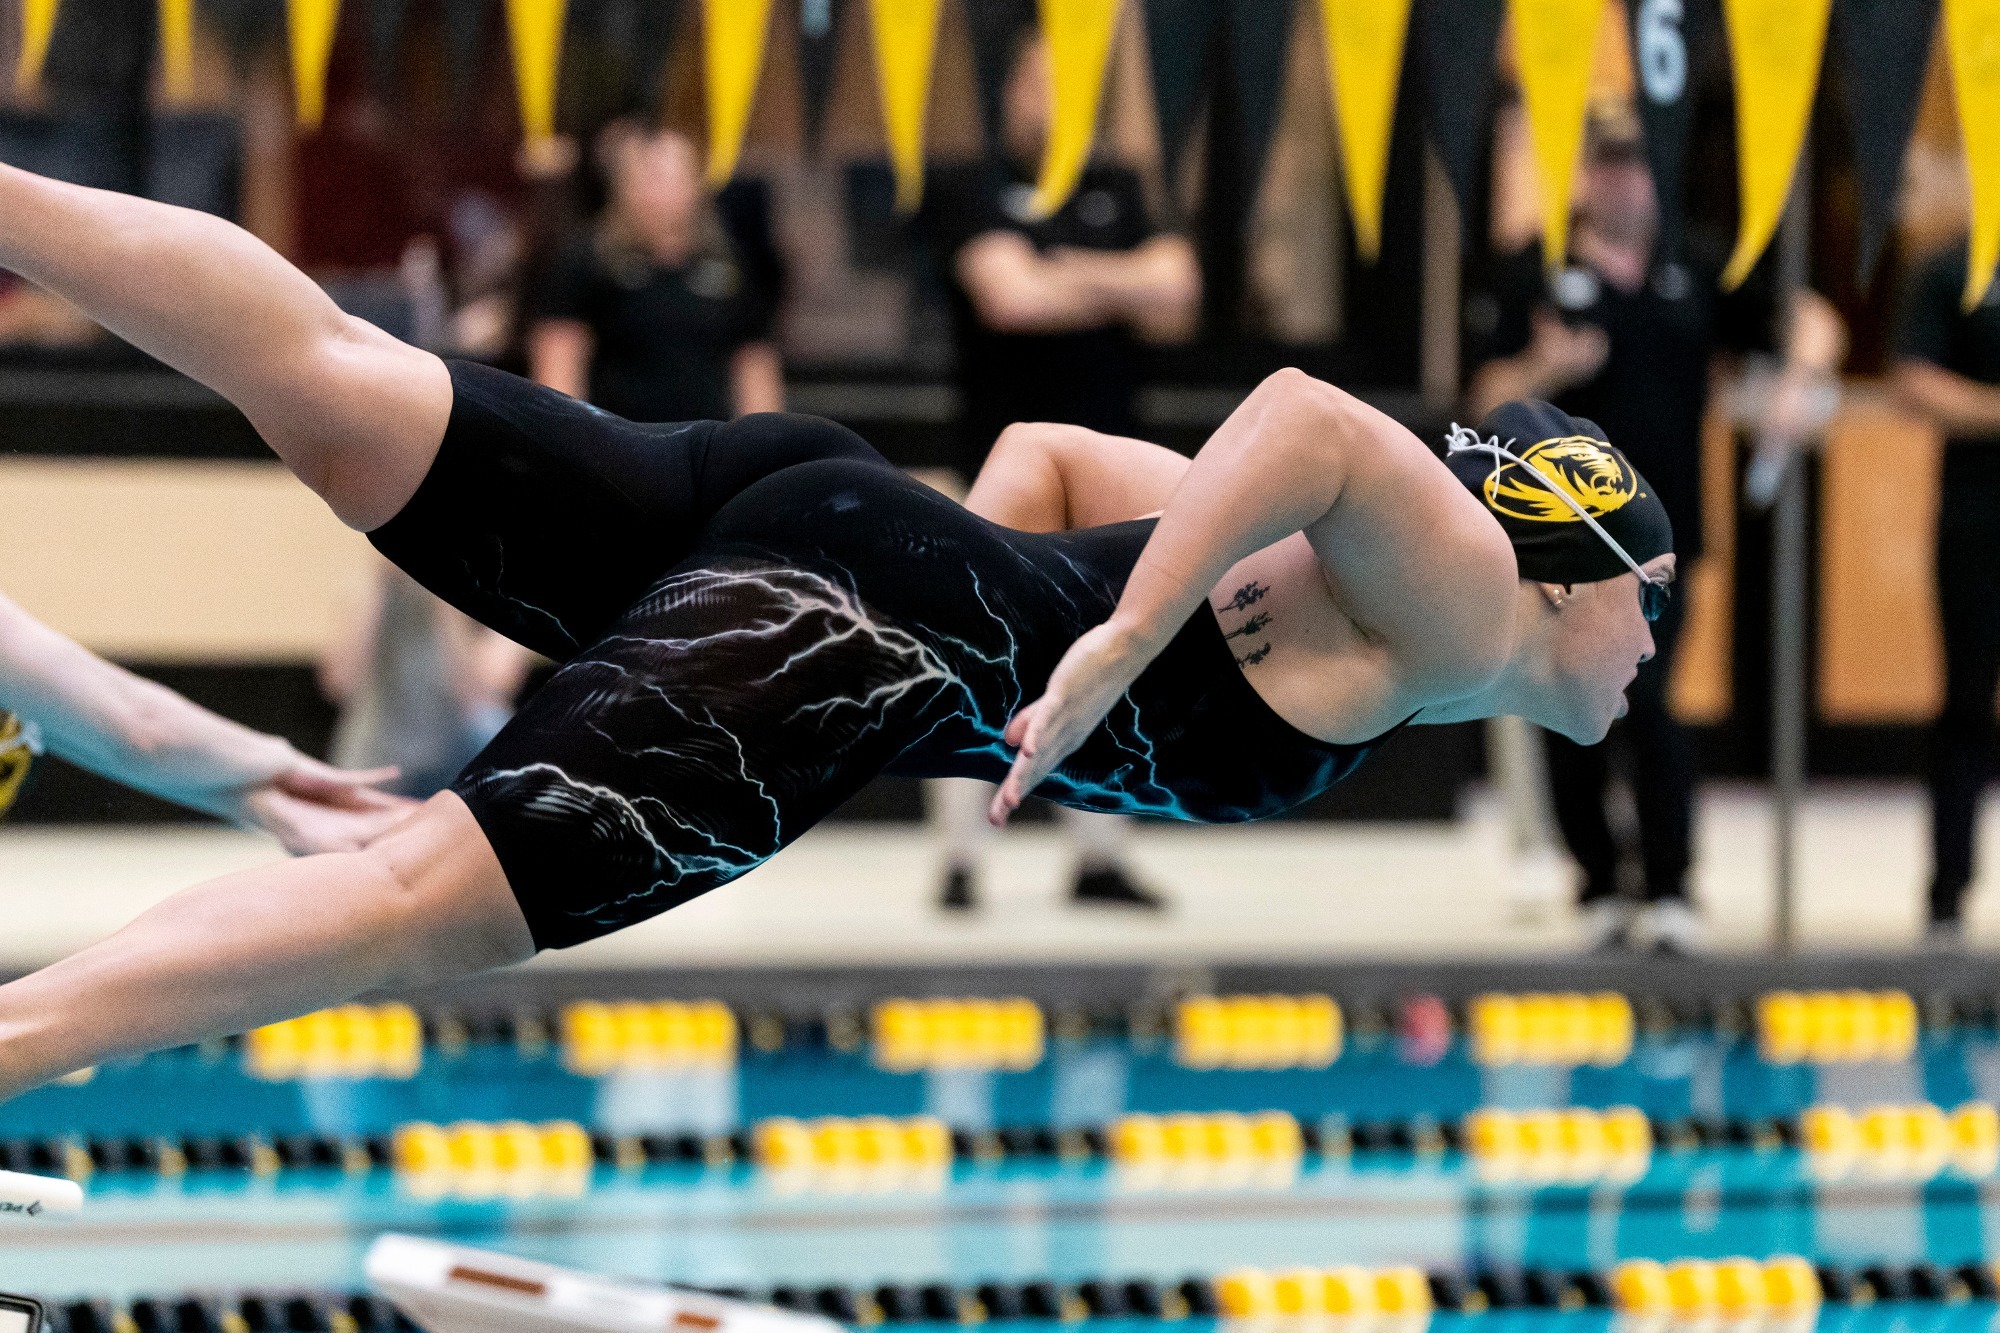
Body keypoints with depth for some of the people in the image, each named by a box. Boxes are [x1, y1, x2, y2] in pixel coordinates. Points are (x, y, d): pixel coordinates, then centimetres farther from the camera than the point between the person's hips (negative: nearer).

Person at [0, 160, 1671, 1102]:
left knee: (341, 387, -7)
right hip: (860, 633, -9)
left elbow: (1049, 448, 35)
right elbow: (1304, 412, -17)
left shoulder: (1333, 570, 30)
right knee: (434, 893, -25)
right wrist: (1116, 645, -19)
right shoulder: (1455, 612, 2)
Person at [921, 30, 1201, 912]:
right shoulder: (972, 192, -2)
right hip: (1004, 466, -5)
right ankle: (960, 864, -5)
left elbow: (1176, 298, 2)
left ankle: (1099, 860, 13)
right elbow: (1008, 296, -16)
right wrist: (1127, 292, -7)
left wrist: (1074, 276, -13)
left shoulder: (1117, 194, 13)